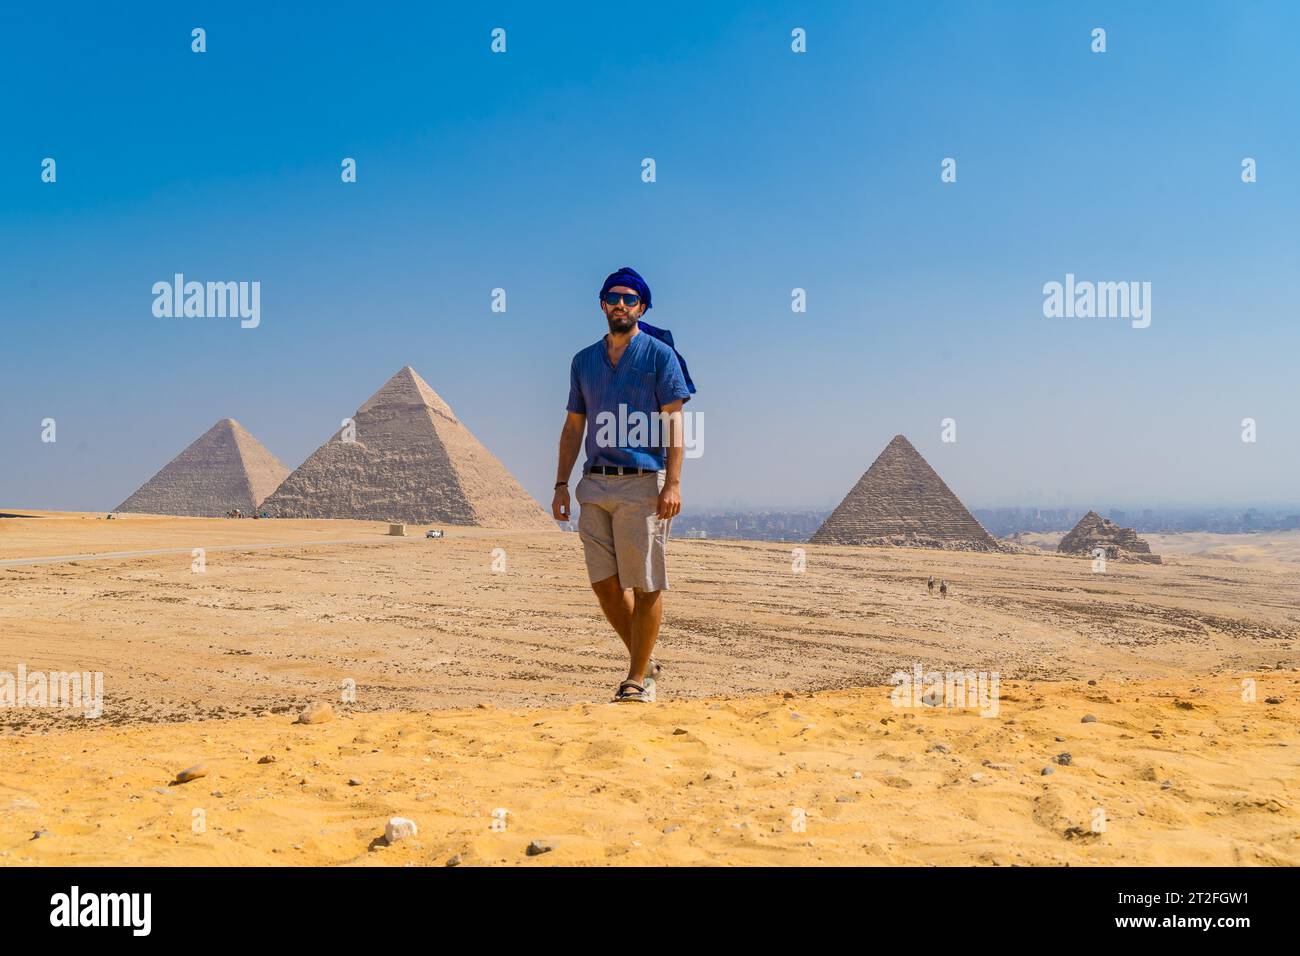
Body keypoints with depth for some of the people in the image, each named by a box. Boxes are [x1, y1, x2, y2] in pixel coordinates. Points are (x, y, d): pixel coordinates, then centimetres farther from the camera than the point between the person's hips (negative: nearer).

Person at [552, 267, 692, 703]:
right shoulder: (584, 360, 16)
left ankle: (638, 678, 7)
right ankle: (643, 661, 22)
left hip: (643, 483, -5)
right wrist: (561, 485, 10)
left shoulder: (660, 354, 1)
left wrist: (673, 483, -15)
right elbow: (573, 425, 18)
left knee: (646, 585, -2)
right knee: (604, 584, 5)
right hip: (595, 486, 5)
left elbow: (673, 422, -5)